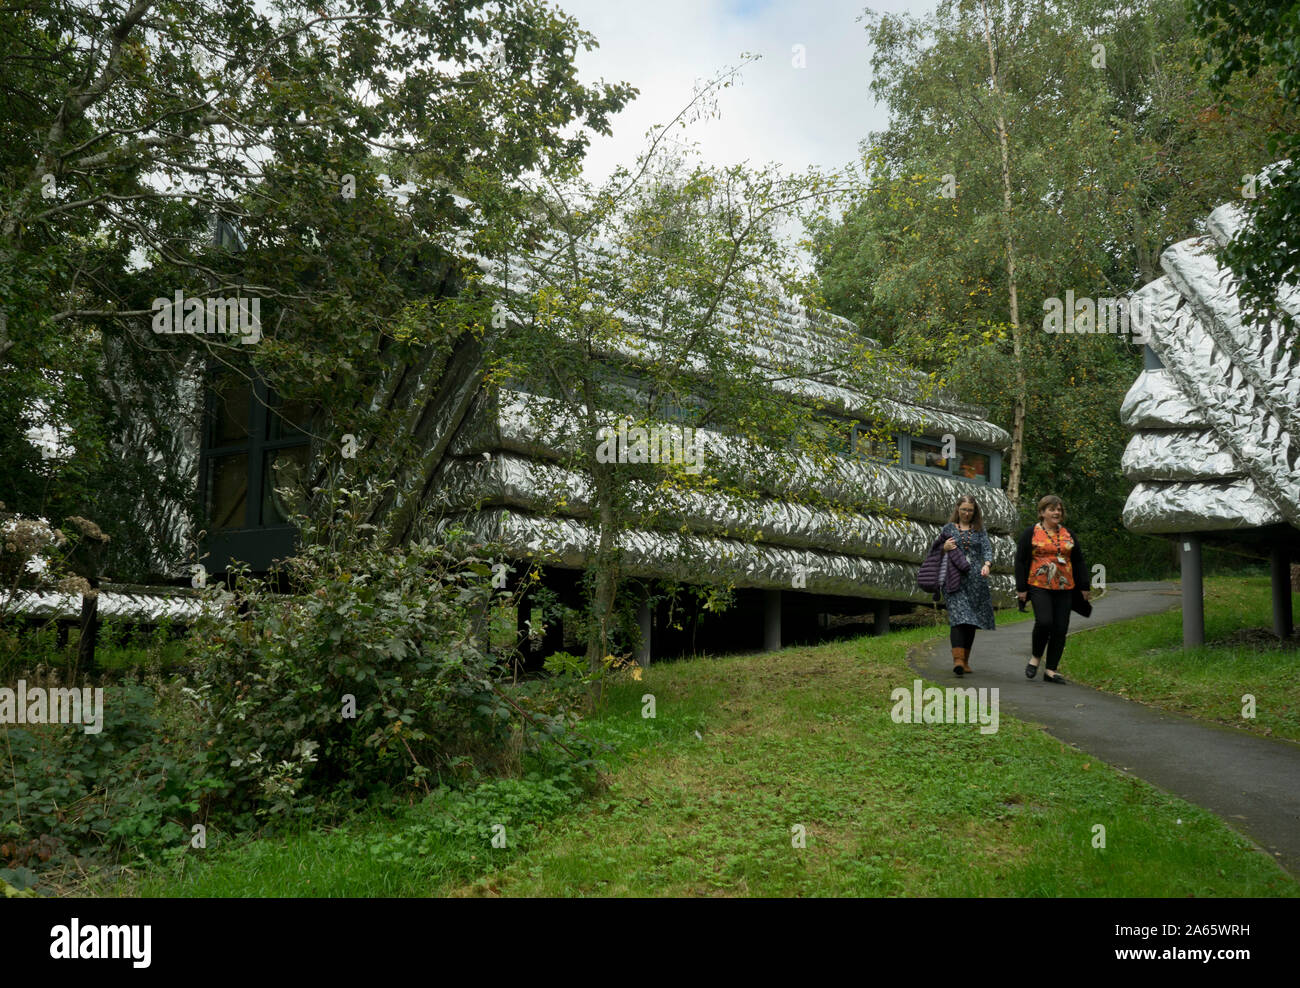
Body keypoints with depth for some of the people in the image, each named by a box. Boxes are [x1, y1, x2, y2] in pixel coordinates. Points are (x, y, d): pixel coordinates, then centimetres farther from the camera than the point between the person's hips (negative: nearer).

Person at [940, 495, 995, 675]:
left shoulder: (980, 530, 14)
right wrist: (945, 548, -8)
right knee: (958, 618, -17)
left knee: (971, 621, 5)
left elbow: (987, 548, 1)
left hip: (976, 579, 2)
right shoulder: (948, 529, 11)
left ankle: (965, 661, 15)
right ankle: (957, 659, -25)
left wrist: (987, 564, -19)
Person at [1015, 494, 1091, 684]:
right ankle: (1036, 657, 5)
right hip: (1039, 586, -4)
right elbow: (1021, 561, 1)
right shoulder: (1031, 533, 3)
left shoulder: (1068, 534, 15)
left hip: (1064, 588, 4)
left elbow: (1078, 561, 18)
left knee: (1060, 629, -1)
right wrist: (1021, 588, -4)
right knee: (1044, 622, -20)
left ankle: (1050, 670, 7)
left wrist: (1084, 587, 13)